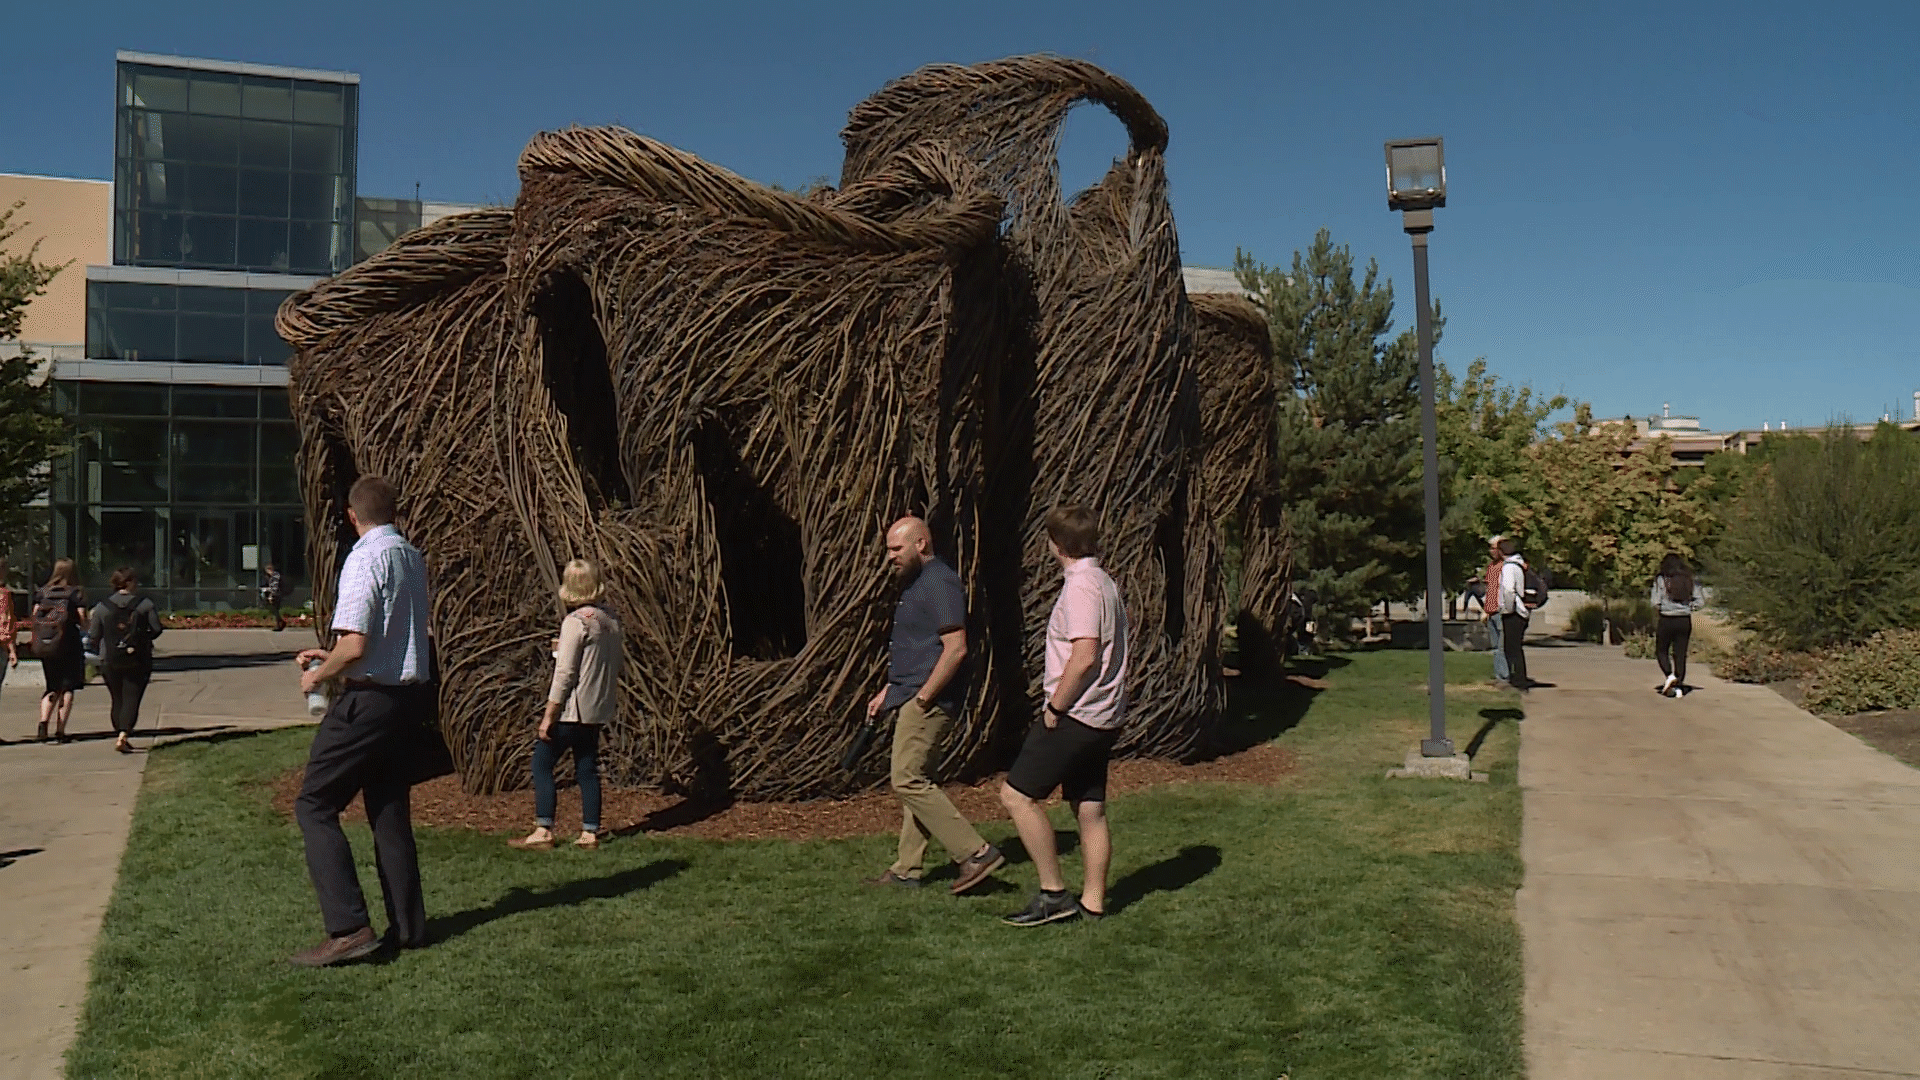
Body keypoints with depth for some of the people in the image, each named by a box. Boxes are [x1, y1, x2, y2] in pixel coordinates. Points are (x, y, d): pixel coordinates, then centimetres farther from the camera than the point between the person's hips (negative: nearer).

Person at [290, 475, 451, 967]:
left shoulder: (364, 559, -15)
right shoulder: (413, 558, 10)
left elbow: (355, 646, -21)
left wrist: (317, 675, -3)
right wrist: (329, 657, 27)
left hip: (369, 700, -8)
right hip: (409, 692, 8)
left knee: (314, 807, 0)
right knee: (390, 811, 15)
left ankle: (349, 928, -6)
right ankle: (407, 927, 19)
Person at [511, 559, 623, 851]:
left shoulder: (576, 621, -15)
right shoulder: (610, 619, 6)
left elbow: (565, 673, -17)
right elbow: (618, 660, 15)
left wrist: (548, 716, -13)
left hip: (573, 707, -8)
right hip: (598, 708, 8)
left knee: (542, 761, 2)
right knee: (587, 767, 12)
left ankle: (543, 830, 0)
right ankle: (590, 832, 12)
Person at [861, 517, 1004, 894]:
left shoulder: (940, 584, -15)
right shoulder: (916, 584, 19)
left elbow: (956, 648, -23)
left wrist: (923, 697, -21)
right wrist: (887, 692, 22)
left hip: (928, 700, -11)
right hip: (910, 697, 11)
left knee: (908, 780, -12)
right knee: (912, 780, 12)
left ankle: (976, 852, -10)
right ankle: (906, 869, 18)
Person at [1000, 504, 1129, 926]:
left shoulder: (1081, 586, -16)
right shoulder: (1103, 582, 15)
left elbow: (1084, 657, -25)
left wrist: (1055, 707, -15)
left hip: (1078, 714, -10)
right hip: (1103, 718, 10)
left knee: (1017, 794, -5)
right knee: (1090, 809, 12)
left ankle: (1053, 894, -3)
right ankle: (1093, 902, 18)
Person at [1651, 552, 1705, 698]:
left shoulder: (1661, 579, -6)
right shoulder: (1688, 580, 5)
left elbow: (1656, 602, -11)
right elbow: (1699, 602, 3)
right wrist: (1688, 608, 14)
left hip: (1666, 620, -3)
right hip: (1685, 620, 3)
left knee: (1661, 651, 13)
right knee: (1681, 654, 8)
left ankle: (1669, 675, -11)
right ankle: (1679, 687, 6)